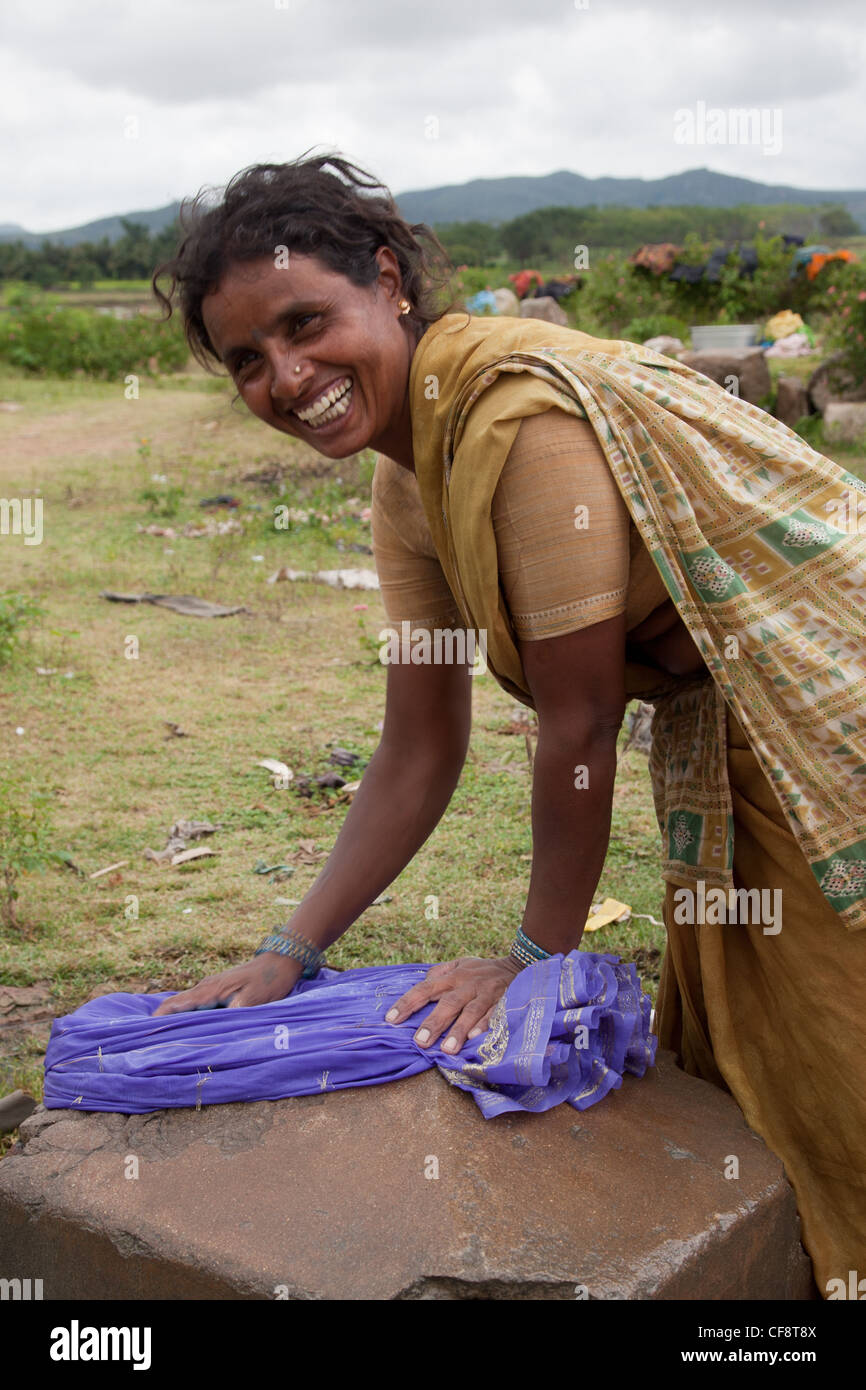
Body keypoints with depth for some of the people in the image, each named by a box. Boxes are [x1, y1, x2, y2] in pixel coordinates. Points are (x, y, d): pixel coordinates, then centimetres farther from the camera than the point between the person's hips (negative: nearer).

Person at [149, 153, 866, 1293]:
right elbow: (419, 755, 3)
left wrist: (539, 955, -11)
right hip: (717, 744, 9)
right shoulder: (405, 483, 0)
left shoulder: (521, 413, -28)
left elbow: (578, 728, -23)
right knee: (717, 1075, 20)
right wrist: (291, 954, 2)